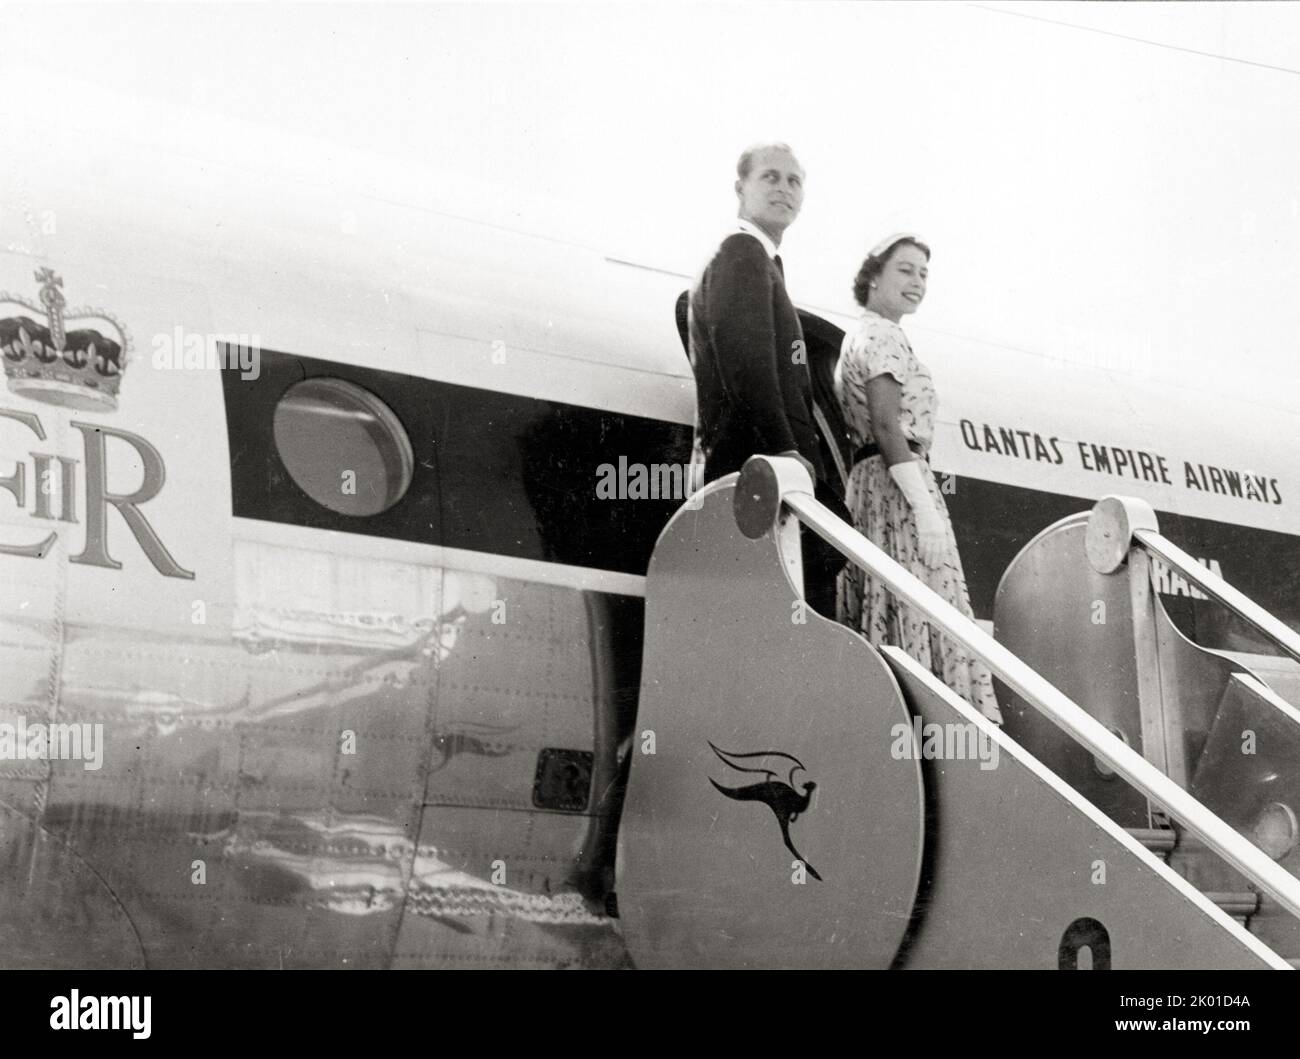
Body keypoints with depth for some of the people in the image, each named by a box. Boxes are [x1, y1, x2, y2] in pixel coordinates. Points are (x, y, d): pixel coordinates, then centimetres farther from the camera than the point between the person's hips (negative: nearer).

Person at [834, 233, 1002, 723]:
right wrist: (925, 508, -21)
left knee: (881, 623, 5)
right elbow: (887, 426, -17)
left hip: (866, 482, 10)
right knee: (916, 613, -14)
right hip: (897, 485, -10)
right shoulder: (883, 337, -7)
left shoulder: (861, 337, 24)